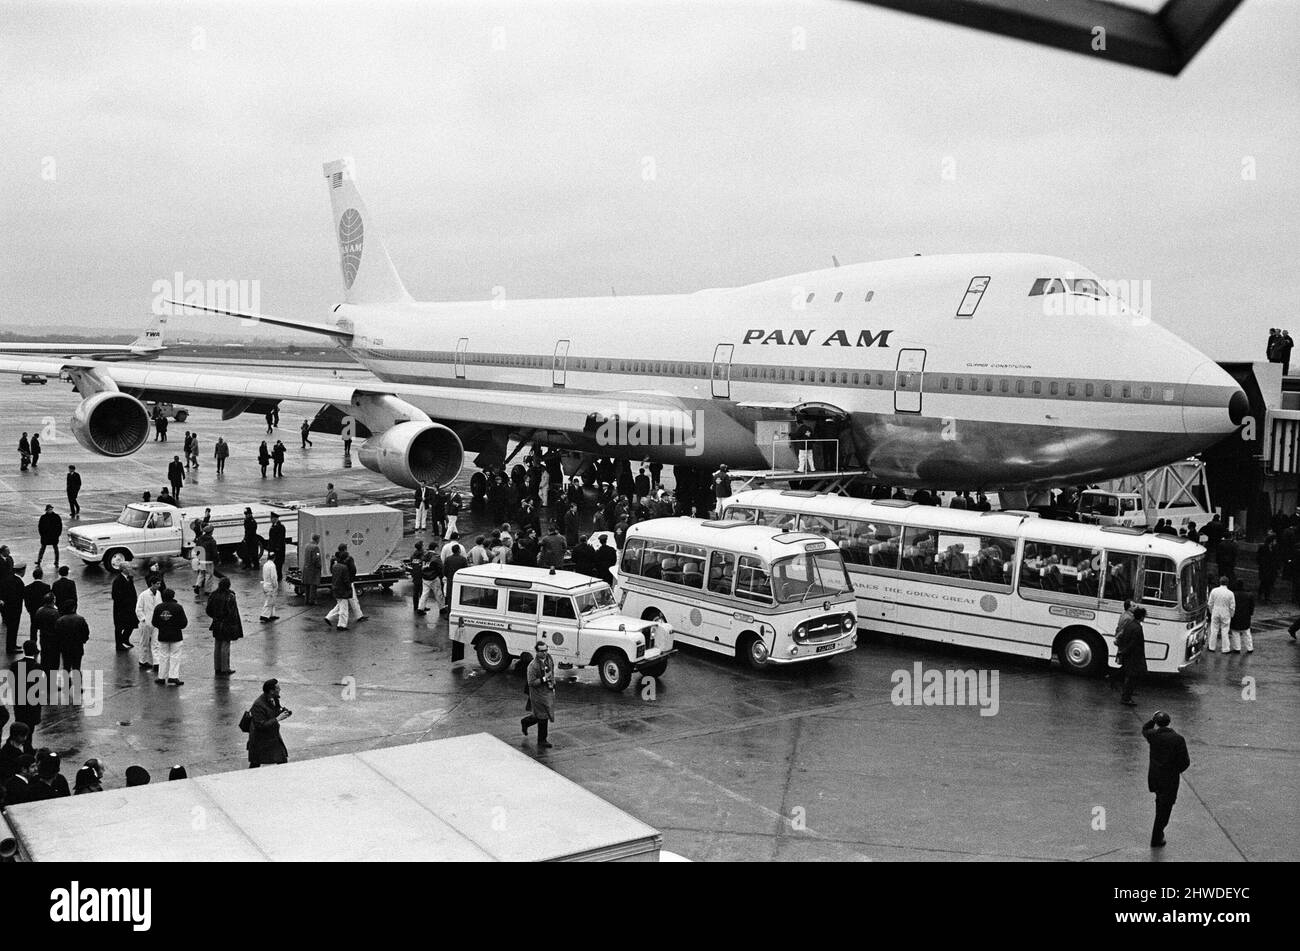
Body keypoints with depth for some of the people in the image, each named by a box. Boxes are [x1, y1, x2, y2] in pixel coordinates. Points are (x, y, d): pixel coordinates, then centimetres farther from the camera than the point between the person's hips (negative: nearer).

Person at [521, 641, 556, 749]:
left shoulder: (549, 659, 1)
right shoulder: (533, 666, -22)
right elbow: (531, 683, -21)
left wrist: (553, 685, 15)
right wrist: (544, 679, -29)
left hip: (549, 692, 7)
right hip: (539, 694, -7)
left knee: (543, 716, 17)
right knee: (543, 718, 1)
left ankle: (525, 722, 42)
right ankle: (542, 742, 15)